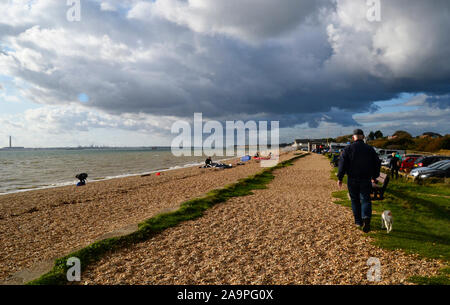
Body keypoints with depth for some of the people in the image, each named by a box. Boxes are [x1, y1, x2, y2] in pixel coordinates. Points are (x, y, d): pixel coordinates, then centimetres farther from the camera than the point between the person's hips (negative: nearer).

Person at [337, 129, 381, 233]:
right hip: (366, 180, 1)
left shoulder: (348, 148, -4)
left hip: (352, 180, -1)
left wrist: (340, 178, -6)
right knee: (365, 200, 2)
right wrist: (374, 176, 22)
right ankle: (366, 218, -22)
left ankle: (358, 222, 20)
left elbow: (342, 163, -10)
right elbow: (377, 163, 9)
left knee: (355, 200, 12)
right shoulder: (370, 149, 4)